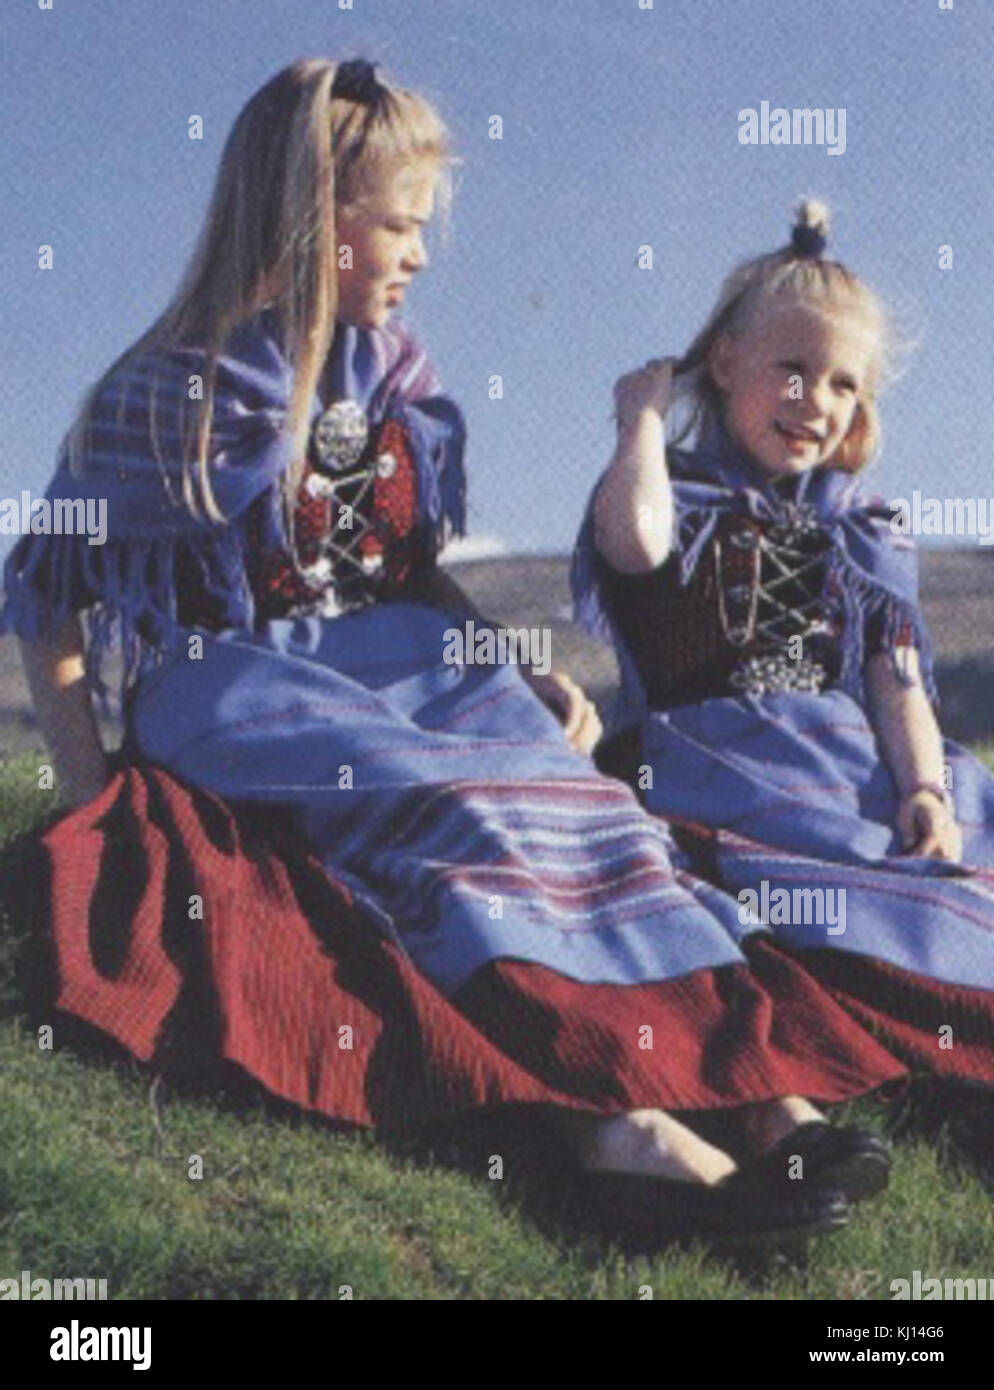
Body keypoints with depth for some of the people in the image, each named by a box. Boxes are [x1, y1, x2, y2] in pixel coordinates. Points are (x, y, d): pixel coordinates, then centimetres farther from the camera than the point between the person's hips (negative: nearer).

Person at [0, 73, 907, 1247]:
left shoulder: (395, 375, 13)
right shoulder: (171, 399, -3)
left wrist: (529, 675, 5)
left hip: (396, 660, 5)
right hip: (238, 684, -4)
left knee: (569, 787, -26)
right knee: (452, 815, -34)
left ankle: (767, 1086, -42)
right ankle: (613, 1116, -51)